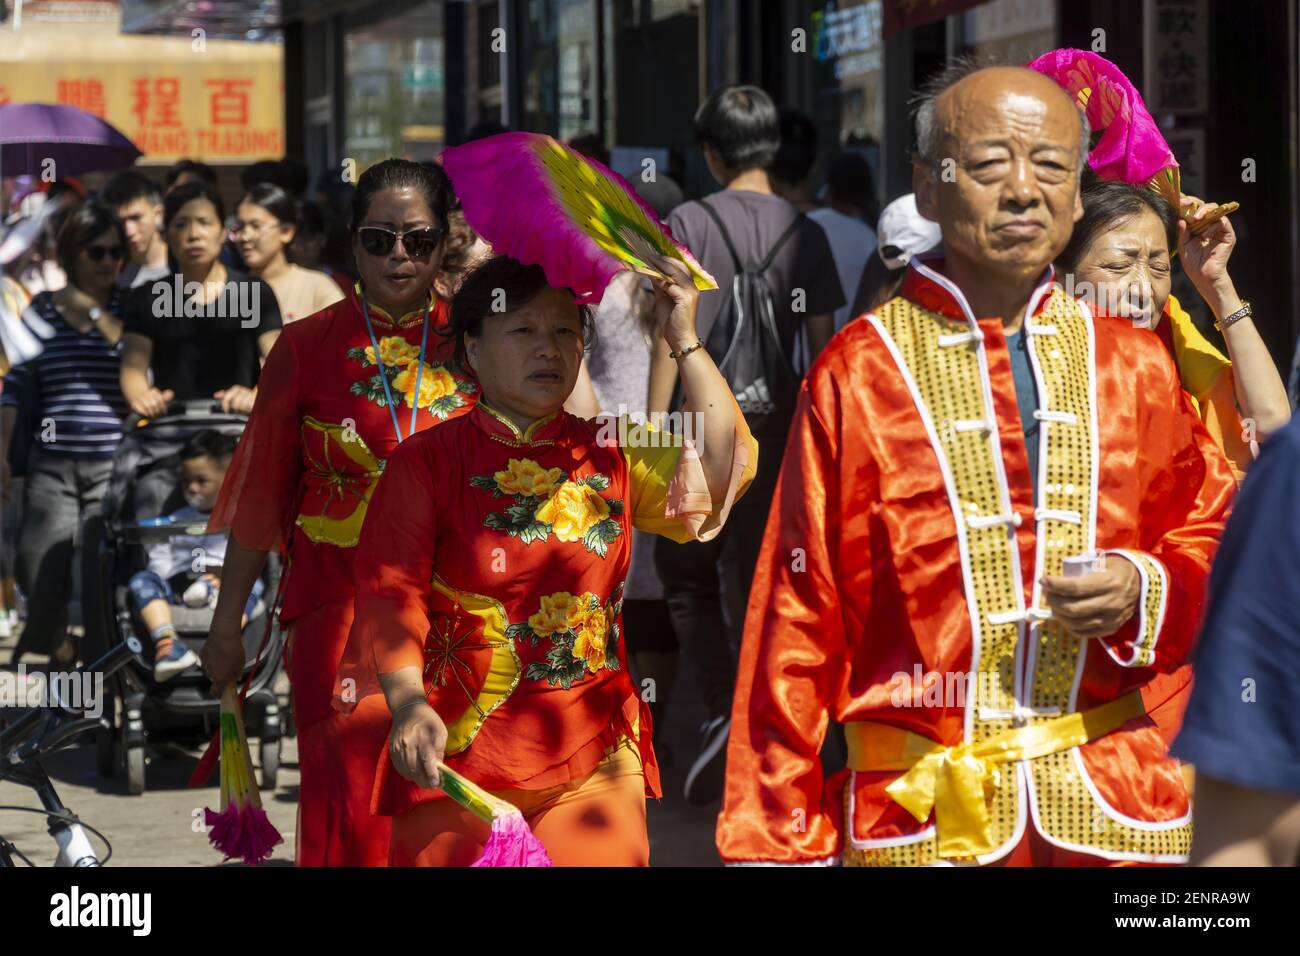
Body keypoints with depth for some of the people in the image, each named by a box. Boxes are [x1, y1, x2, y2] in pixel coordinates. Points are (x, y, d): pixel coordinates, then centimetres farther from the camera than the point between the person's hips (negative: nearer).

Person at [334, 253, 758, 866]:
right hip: (456, 758, -2)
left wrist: (685, 343, -5)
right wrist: (409, 706, -26)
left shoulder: (611, 455, 9)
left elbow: (726, 471, -4)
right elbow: (392, 592, -10)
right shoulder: (425, 463, -1)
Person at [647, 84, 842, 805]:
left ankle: (719, 711, -4)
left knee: (688, 579, 14)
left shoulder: (689, 224, -5)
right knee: (752, 586, 8)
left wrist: (653, 426, -8)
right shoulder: (804, 233, 2)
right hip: (773, 425, 2)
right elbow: (821, 341, 2)